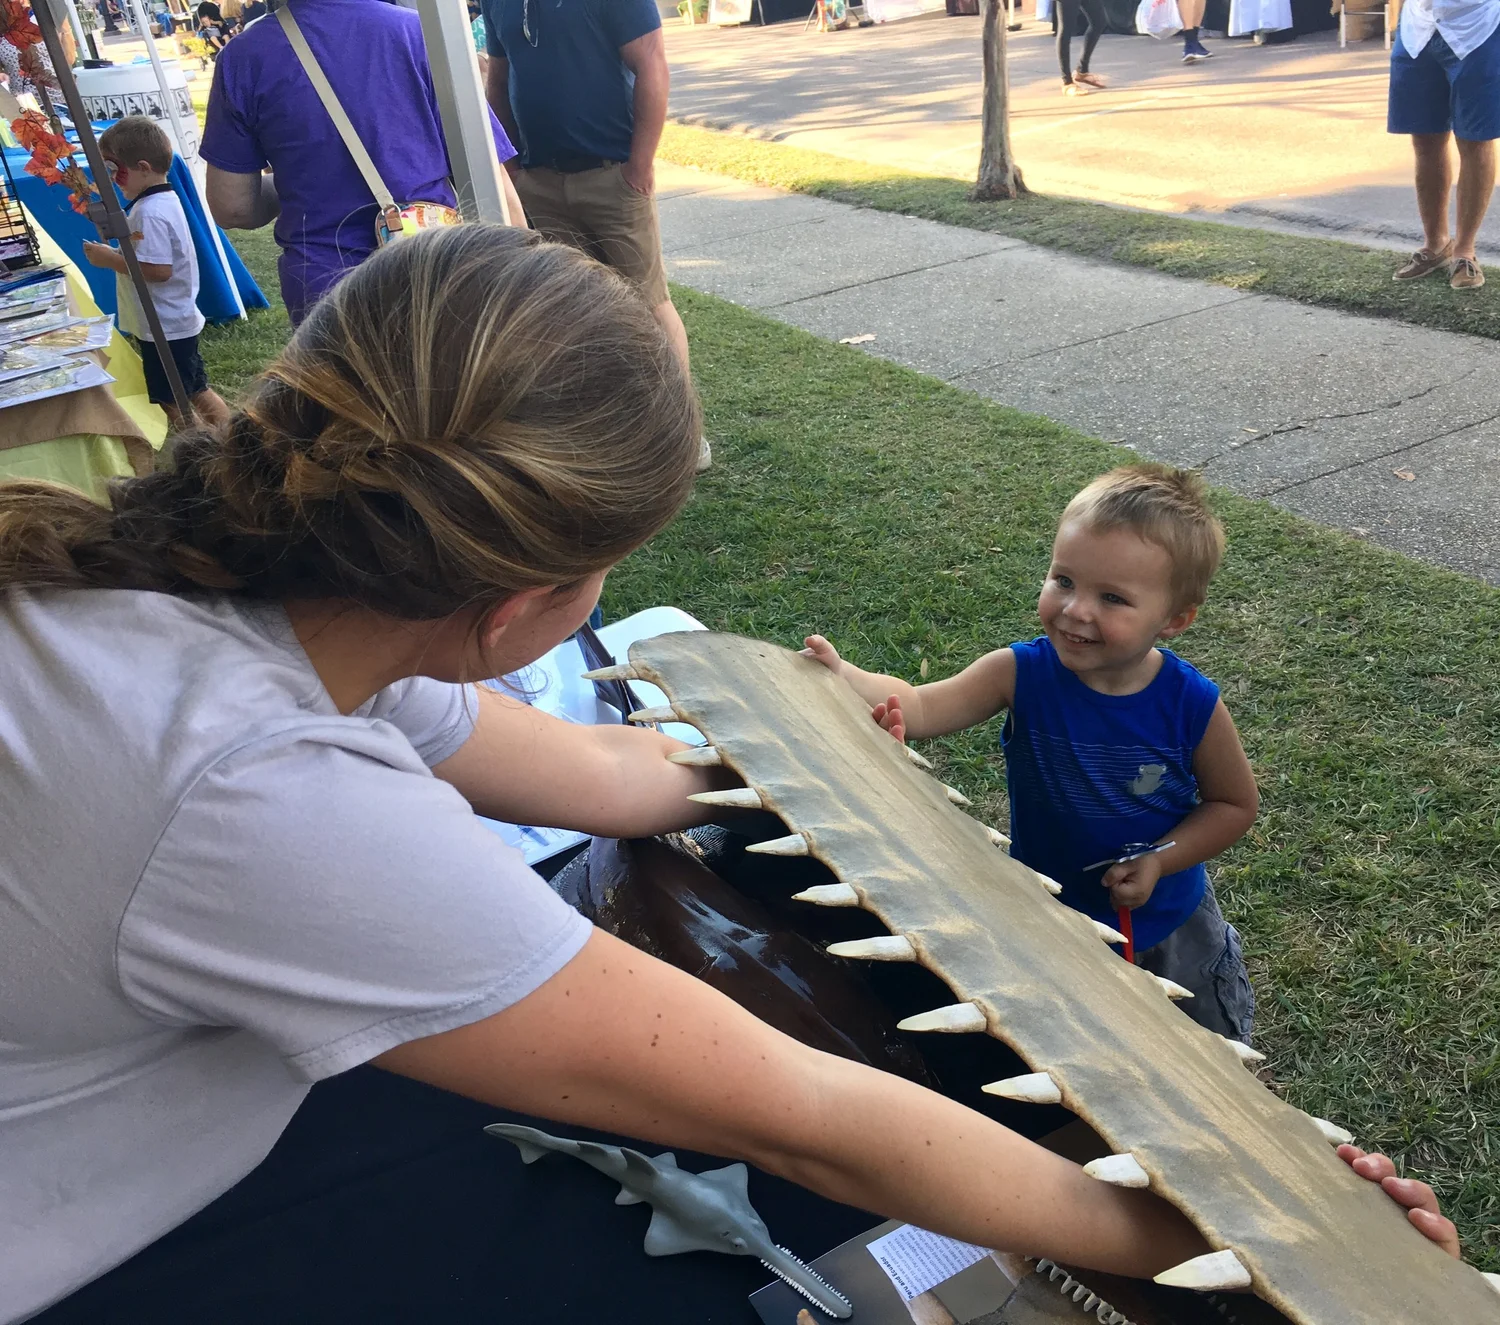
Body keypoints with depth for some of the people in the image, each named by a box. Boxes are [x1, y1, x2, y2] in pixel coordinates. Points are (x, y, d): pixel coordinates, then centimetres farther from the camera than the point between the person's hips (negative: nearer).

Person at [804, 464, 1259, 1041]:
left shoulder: (1192, 706, -22)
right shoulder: (1022, 674, -23)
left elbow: (1234, 804, -7)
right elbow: (920, 707, -33)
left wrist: (1160, 860, -20)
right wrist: (843, 677, -52)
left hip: (1161, 924, 0)